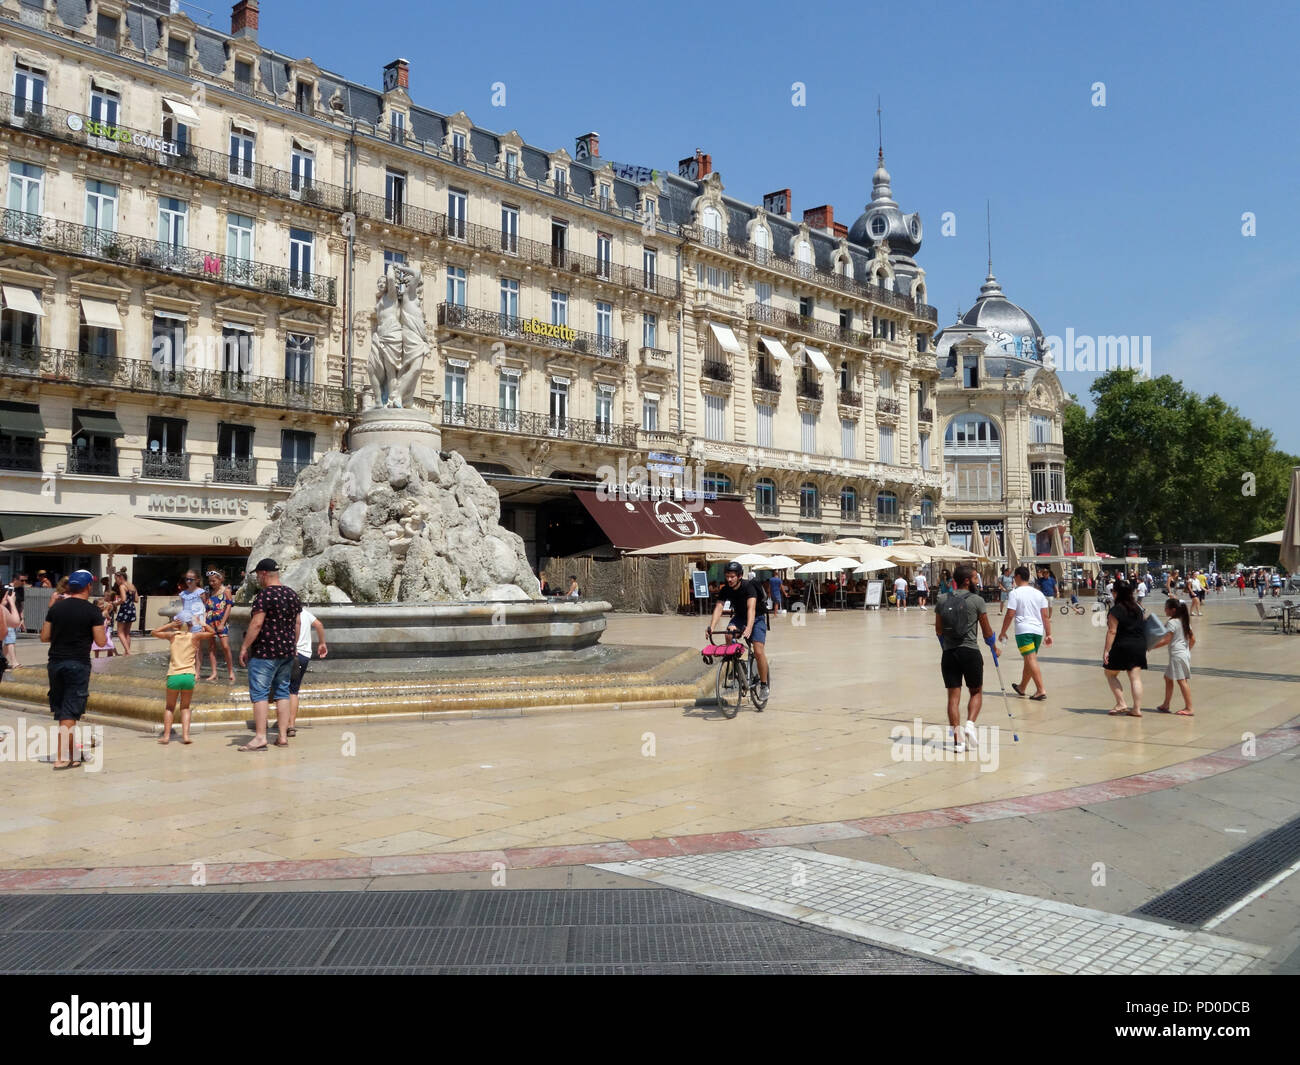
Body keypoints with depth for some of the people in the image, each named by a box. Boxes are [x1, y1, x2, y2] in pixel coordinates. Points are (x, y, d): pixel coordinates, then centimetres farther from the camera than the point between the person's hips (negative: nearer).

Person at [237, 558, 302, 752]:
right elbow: (297, 623, 16)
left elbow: (257, 624, -19)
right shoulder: (293, 595, 10)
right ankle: (283, 736, 13)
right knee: (282, 691, 12)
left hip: (265, 652, -7)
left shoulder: (264, 595, -13)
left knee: (259, 693, -4)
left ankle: (260, 738, -8)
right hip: (287, 651, 8)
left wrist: (244, 647, -13)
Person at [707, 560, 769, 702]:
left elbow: (751, 608, -40)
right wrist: (711, 628, -40)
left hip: (757, 618, -4)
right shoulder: (725, 590, -13)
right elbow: (718, 608, -24)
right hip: (739, 617, 4)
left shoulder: (749, 587, -27)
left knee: (759, 651, -17)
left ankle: (764, 685, -1)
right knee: (729, 632, -28)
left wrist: (749, 628, -57)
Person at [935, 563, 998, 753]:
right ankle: (970, 724, -7)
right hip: (970, 652, -3)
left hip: (949, 654, 3)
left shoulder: (942, 601, 6)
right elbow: (986, 630, 1)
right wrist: (994, 645, 20)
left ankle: (957, 739, 3)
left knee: (953, 696, 5)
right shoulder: (976, 600, -5)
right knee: (976, 692, 15)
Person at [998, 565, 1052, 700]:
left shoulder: (1015, 593, -5)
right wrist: (1048, 634, 10)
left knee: (1031, 660, -8)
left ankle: (1041, 690, -17)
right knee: (1029, 660, 17)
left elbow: (1010, 614, -10)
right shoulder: (1038, 593, 11)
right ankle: (1022, 688, 32)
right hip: (1038, 630, 6)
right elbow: (1046, 615, 8)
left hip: (1024, 630, -6)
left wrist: (1003, 632, -1)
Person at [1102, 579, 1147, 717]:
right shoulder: (1137, 608, 9)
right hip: (1139, 645, 6)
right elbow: (1141, 627, 18)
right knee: (1135, 678, 5)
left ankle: (1121, 704, 3)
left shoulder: (1116, 610, -13)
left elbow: (1112, 631, -16)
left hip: (1122, 646, -6)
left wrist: (1106, 650, -15)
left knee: (1111, 674, 10)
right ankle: (1137, 709, 2)